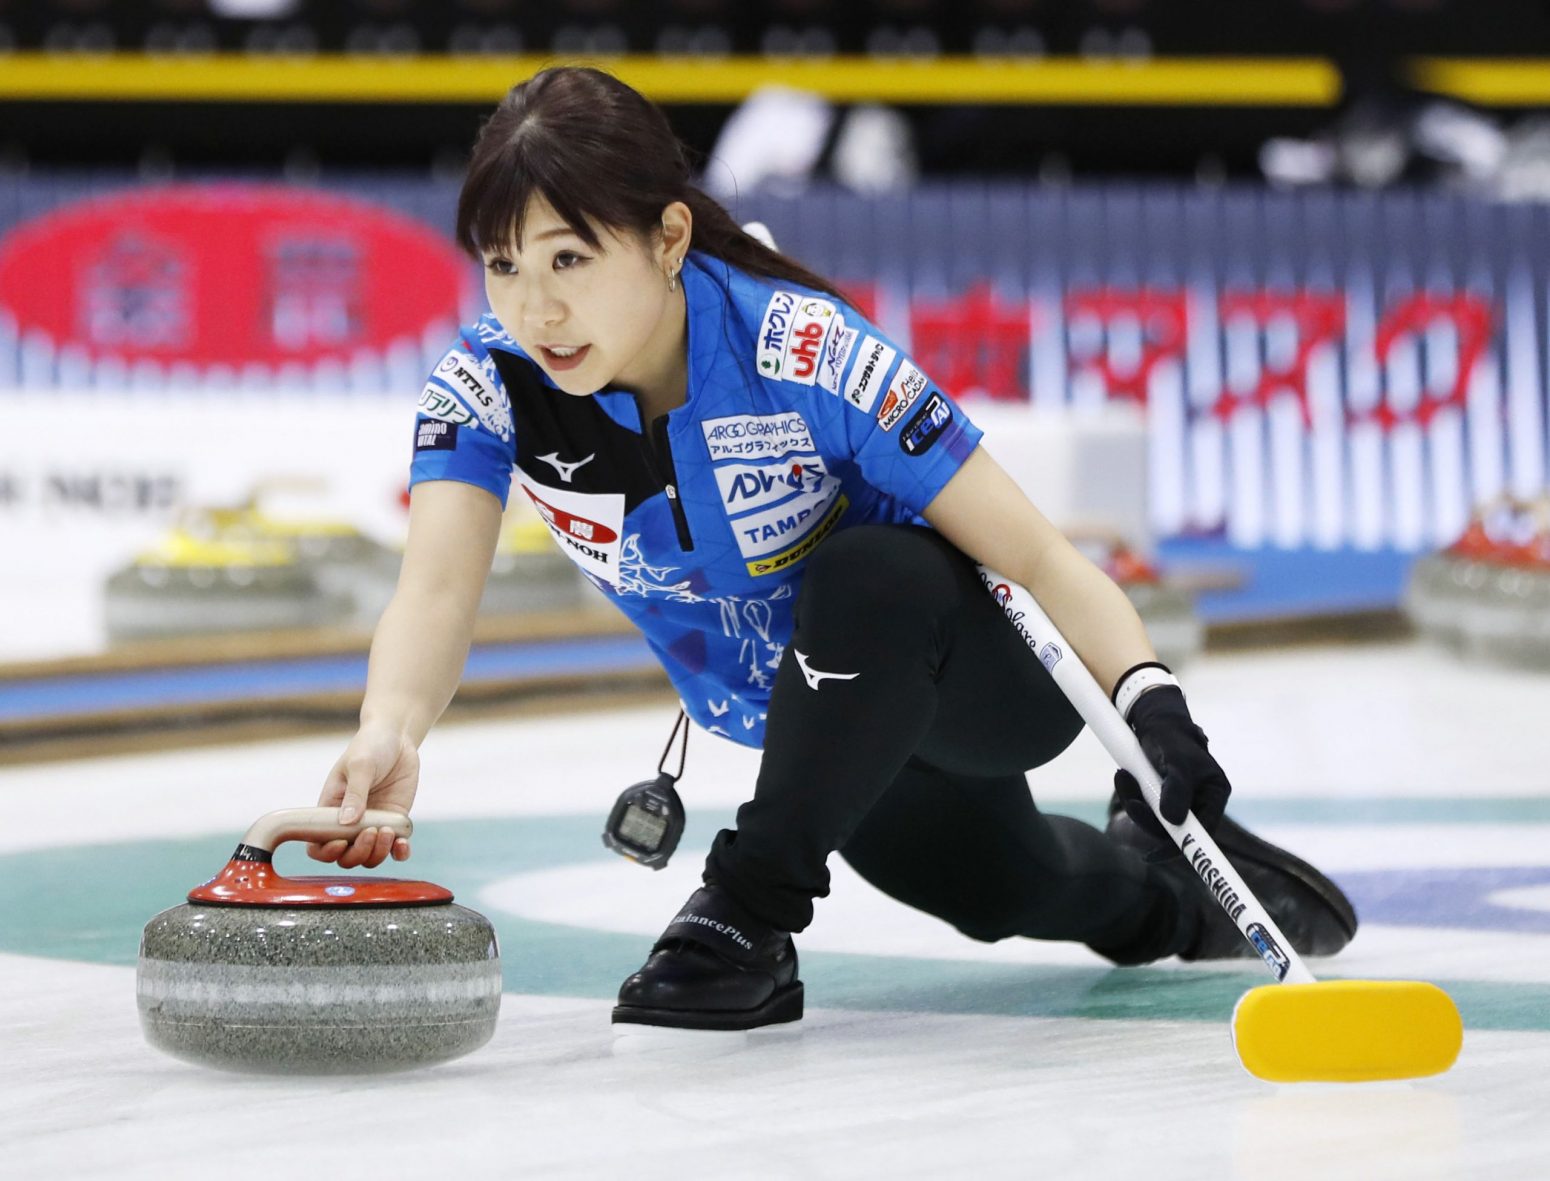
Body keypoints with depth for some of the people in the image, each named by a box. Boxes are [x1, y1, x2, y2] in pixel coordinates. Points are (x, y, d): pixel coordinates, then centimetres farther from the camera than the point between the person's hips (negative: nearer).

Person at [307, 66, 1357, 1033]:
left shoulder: (804, 354, -35)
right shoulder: (489, 384, -23)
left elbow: (1036, 555, -33)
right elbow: (438, 591, -37)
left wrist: (1151, 700, -50)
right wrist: (391, 733, -59)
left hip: (972, 671, -6)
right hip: (811, 716, 6)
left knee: (872, 576, -39)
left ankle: (753, 912, -27)